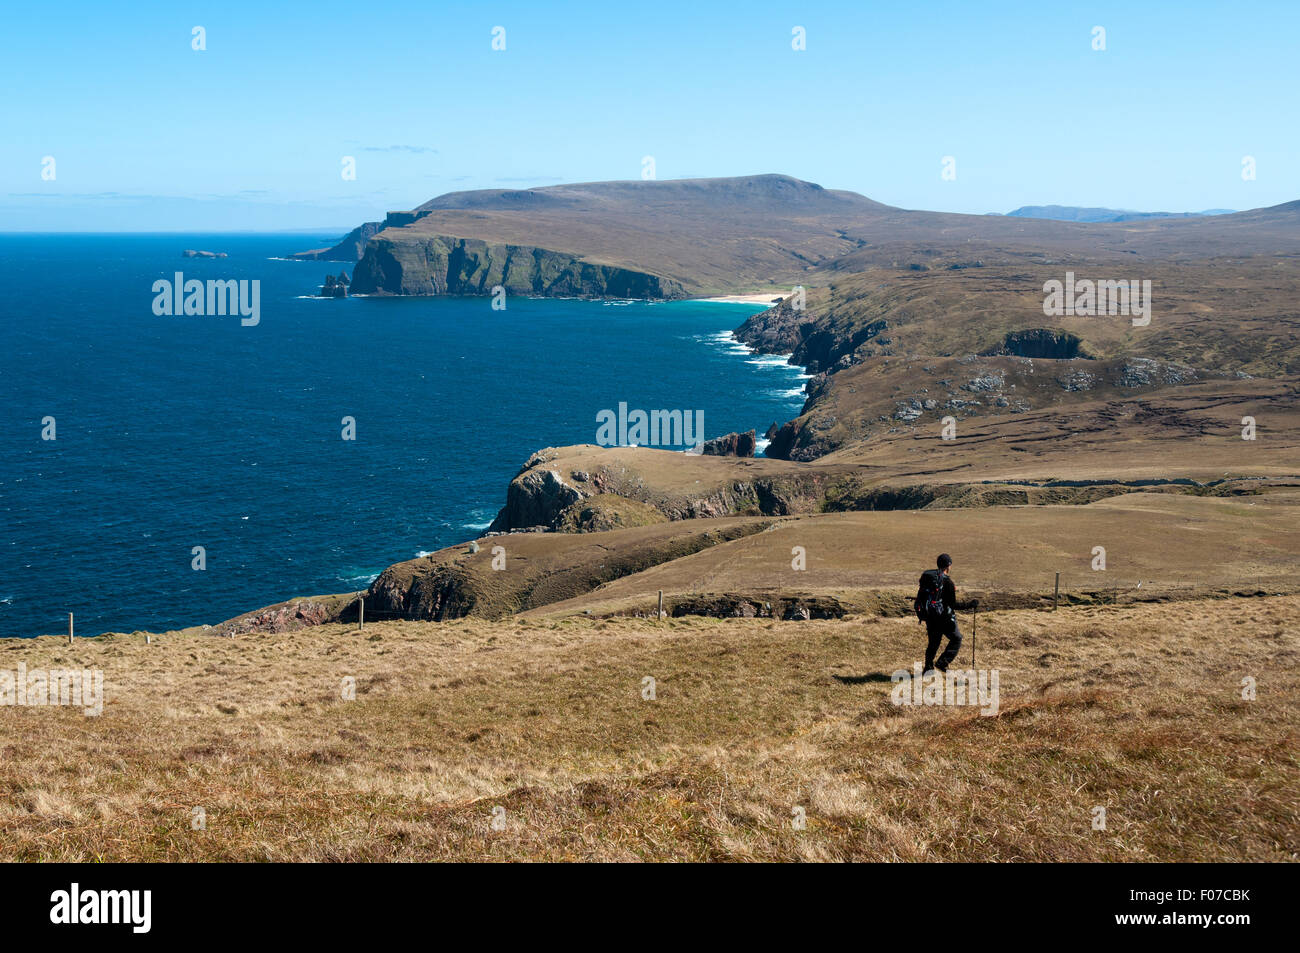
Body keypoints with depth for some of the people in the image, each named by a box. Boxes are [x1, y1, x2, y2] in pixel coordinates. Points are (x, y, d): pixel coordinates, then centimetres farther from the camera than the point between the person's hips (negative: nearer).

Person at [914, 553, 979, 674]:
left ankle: (928, 668, 20)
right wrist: (969, 605, -8)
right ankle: (942, 662, 3)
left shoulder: (926, 577, 1)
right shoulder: (947, 582, -18)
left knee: (933, 641, 20)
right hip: (943, 617, -6)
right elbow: (953, 604, -16)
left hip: (929, 617, 6)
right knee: (956, 639, 12)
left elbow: (920, 596, 9)